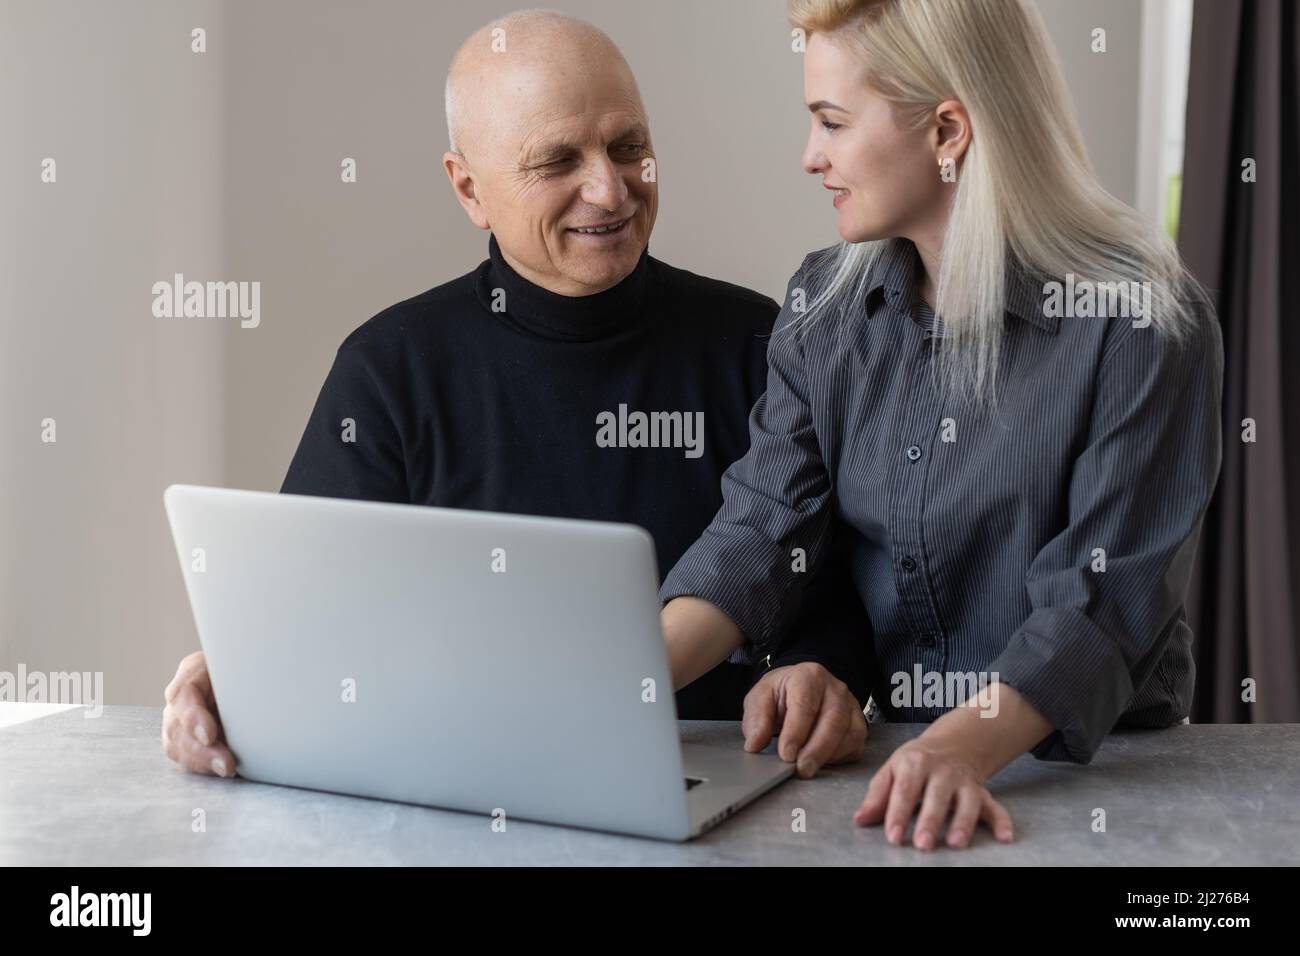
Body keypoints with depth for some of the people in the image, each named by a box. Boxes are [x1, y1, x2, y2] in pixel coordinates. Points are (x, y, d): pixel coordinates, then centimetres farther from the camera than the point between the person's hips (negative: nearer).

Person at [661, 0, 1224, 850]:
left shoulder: (1147, 320, -12)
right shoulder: (826, 307, 4)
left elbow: (1103, 600, -17)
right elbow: (762, 532, -5)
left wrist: (966, 747, -33)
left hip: (1092, 772, -2)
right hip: (876, 756, 3)